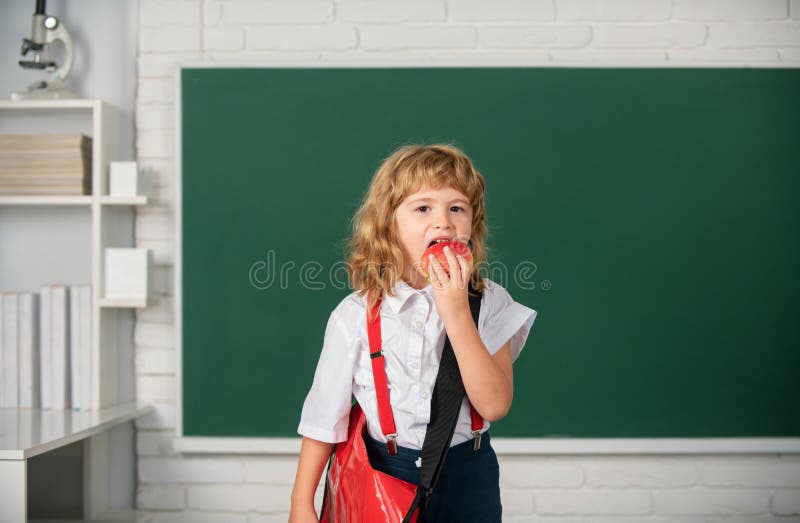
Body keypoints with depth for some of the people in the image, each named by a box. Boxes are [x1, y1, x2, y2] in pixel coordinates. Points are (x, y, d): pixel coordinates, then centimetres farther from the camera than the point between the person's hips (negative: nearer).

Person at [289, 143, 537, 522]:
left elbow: (495, 405, -19)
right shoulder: (356, 314, -11)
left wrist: (457, 312, -26)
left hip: (466, 481, 1)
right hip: (383, 474, 0)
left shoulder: (490, 303, -9)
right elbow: (325, 414, -3)